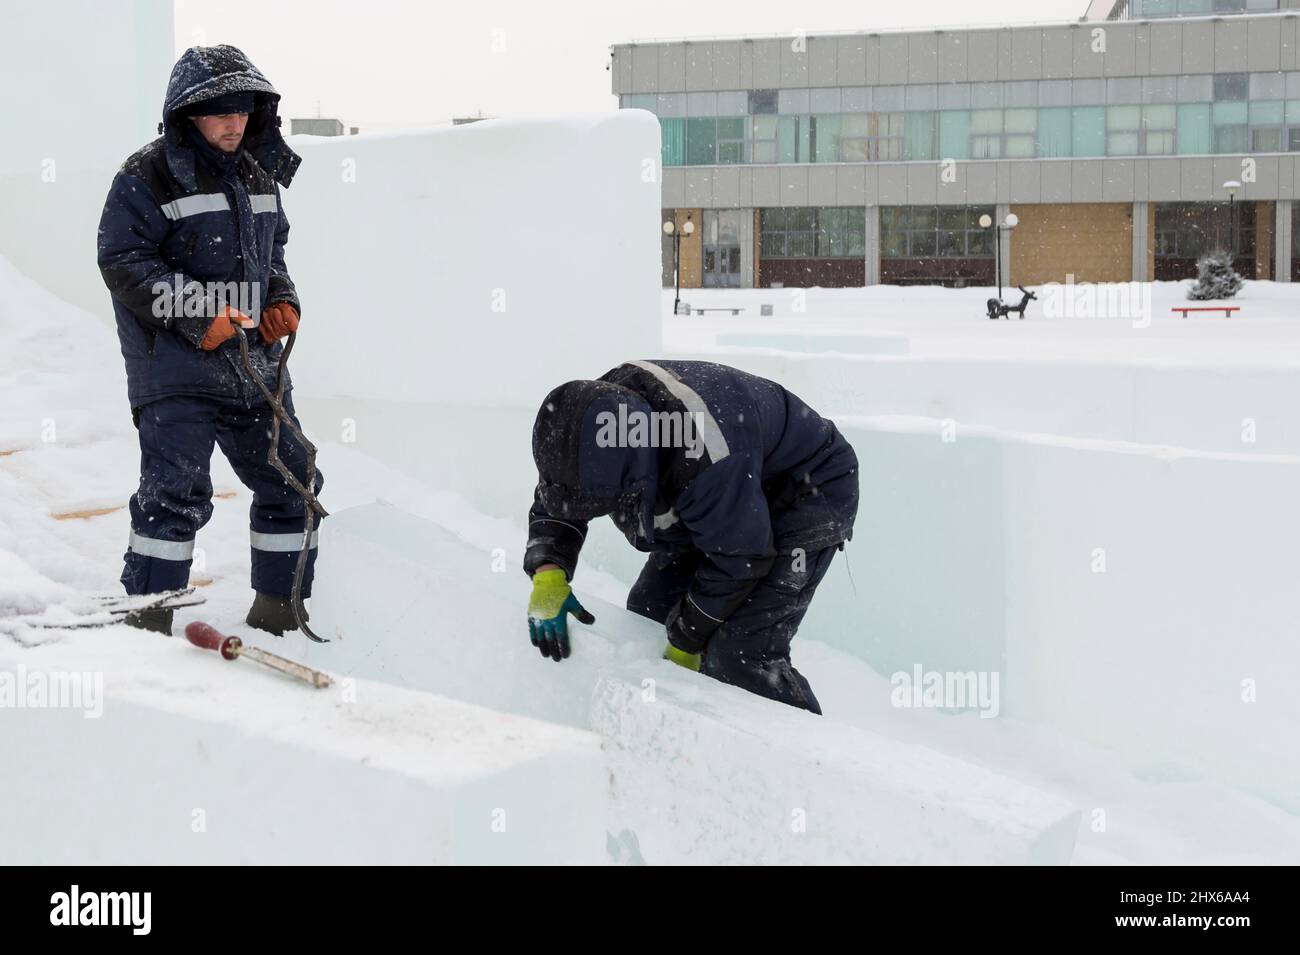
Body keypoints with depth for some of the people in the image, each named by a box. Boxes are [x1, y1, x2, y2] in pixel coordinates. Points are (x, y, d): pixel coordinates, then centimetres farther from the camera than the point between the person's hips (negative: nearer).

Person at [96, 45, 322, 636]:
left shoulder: (259, 176, 13)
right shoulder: (147, 177, -8)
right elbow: (122, 261, -13)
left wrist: (283, 299, 6)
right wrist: (197, 314, -20)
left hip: (253, 363, 7)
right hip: (173, 365, -7)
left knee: (292, 483, 11)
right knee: (175, 493, -14)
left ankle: (279, 613, 26)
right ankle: (146, 626, -2)